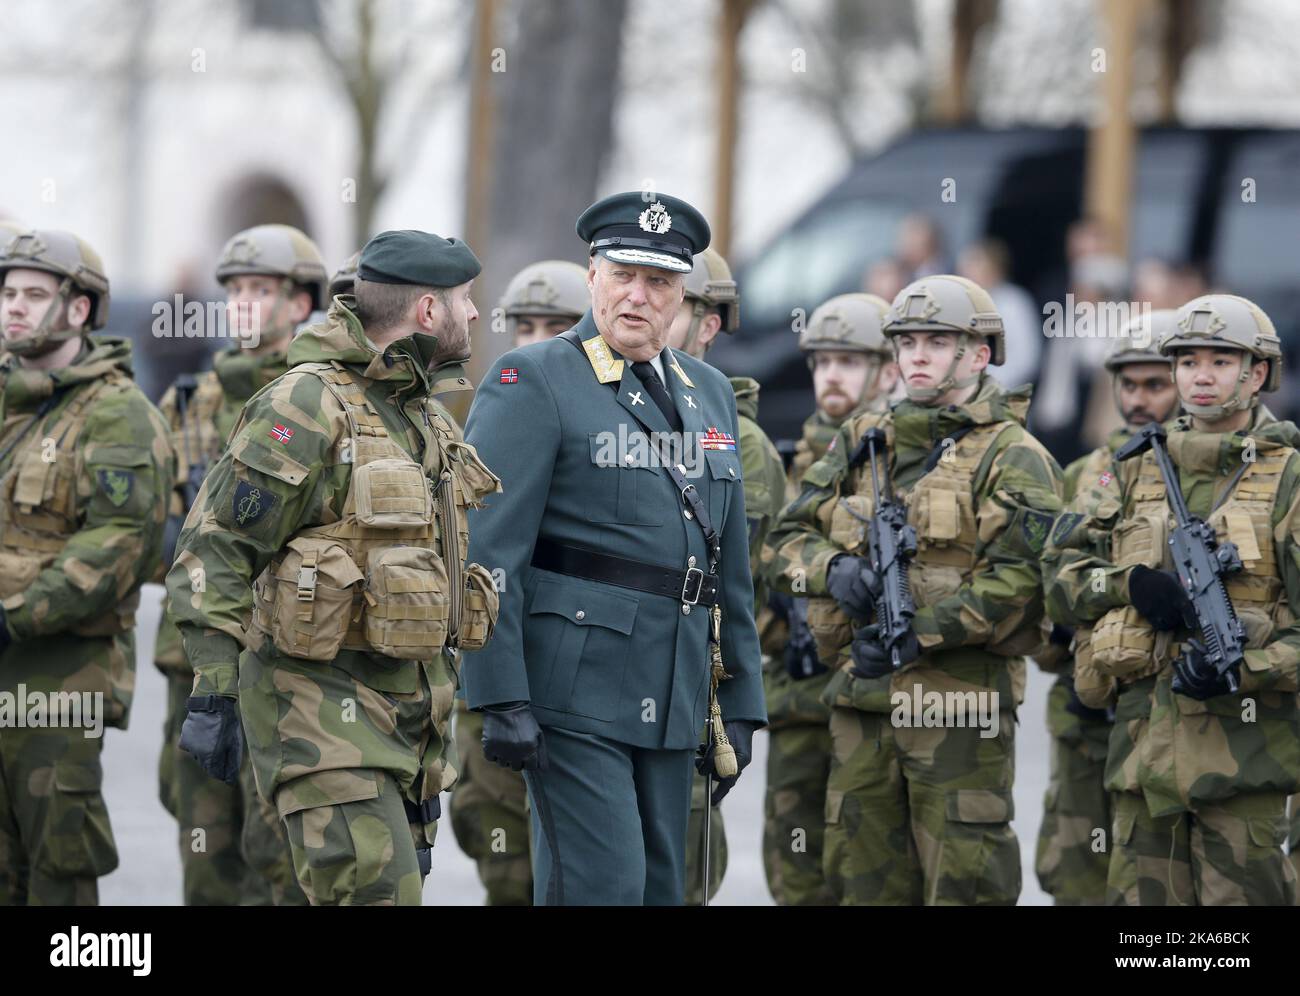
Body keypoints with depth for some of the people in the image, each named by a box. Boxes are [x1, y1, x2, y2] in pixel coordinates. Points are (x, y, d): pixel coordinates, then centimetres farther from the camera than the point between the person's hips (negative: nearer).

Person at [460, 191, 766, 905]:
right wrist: (501, 699, -19)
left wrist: (739, 704, 16)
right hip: (572, 686, -7)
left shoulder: (709, 393, 18)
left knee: (660, 889, 8)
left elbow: (730, 561, 21)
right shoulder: (532, 383, -5)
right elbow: (488, 549, -12)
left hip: (671, 701, 7)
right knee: (601, 887, -13)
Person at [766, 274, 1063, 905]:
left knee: (961, 882, -3)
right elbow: (788, 538, 14)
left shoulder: (1012, 457, -4)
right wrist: (834, 570, -8)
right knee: (862, 878, 10)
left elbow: (1019, 581, -15)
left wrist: (919, 635, -19)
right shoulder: (864, 442, 16)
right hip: (861, 703, 6)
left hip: (960, 705, -6)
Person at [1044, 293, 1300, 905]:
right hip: (1143, 738, 5)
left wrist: (1243, 670, -21)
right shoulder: (1136, 475, 16)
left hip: (1241, 738, -5)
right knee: (1142, 894, 7)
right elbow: (1059, 572, 11)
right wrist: (1130, 585, -8)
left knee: (1241, 893, -5)